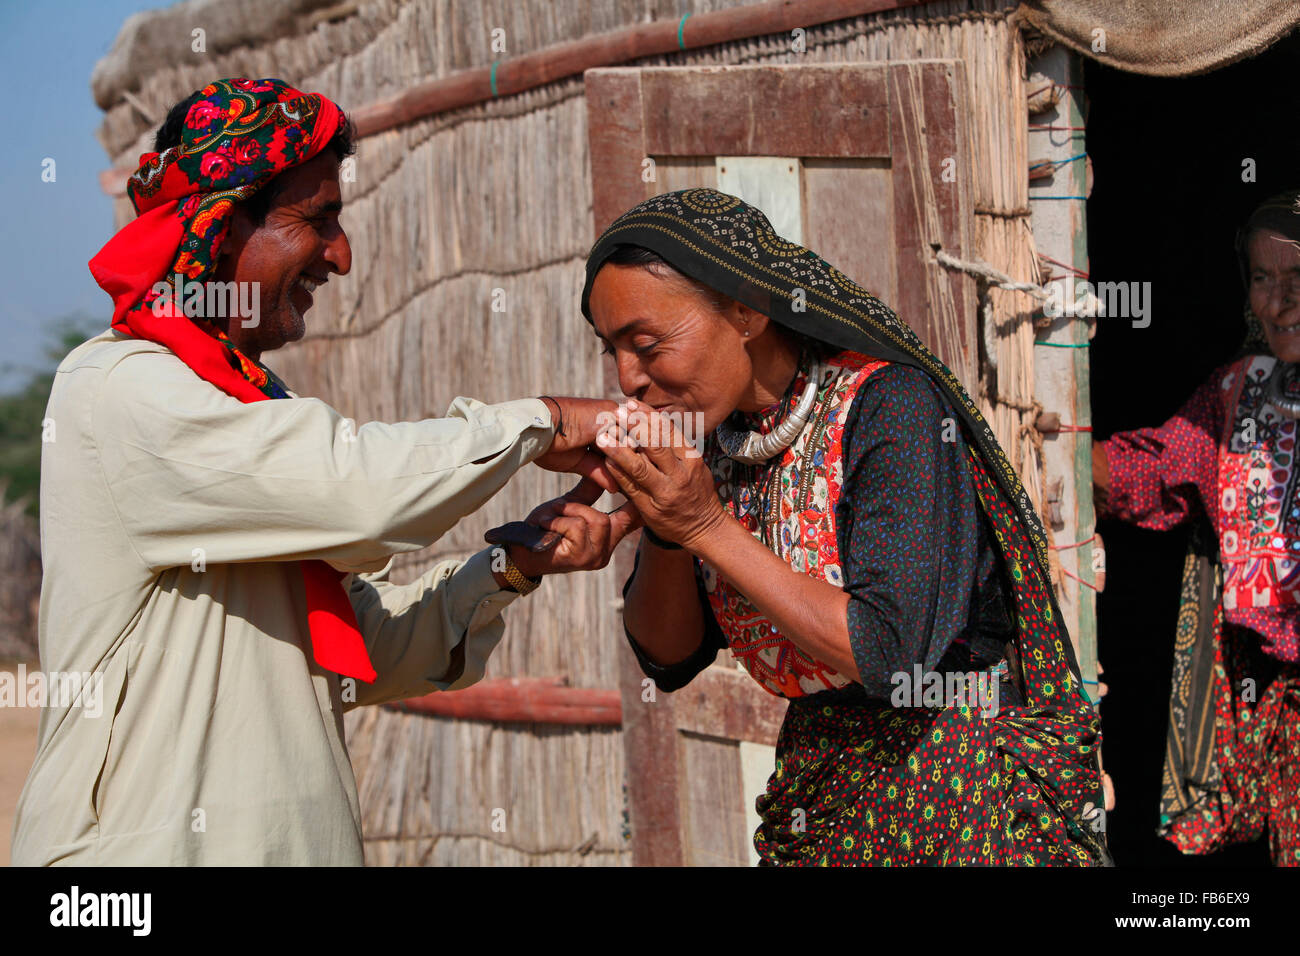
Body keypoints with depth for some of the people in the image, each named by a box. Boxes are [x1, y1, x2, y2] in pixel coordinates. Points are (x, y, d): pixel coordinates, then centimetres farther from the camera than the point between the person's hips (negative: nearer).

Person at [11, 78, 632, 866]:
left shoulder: (249, 404, 17)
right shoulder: (121, 390, -12)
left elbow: (355, 654, 13)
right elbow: (363, 490, -22)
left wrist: (514, 566, -1)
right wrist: (538, 423, -8)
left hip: (297, 842, 9)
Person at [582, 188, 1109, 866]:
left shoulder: (891, 406, -19)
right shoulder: (704, 436, 0)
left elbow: (890, 651, -27)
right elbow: (669, 659, 4)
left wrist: (709, 528, -24)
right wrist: (664, 530, -15)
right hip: (821, 795, 6)